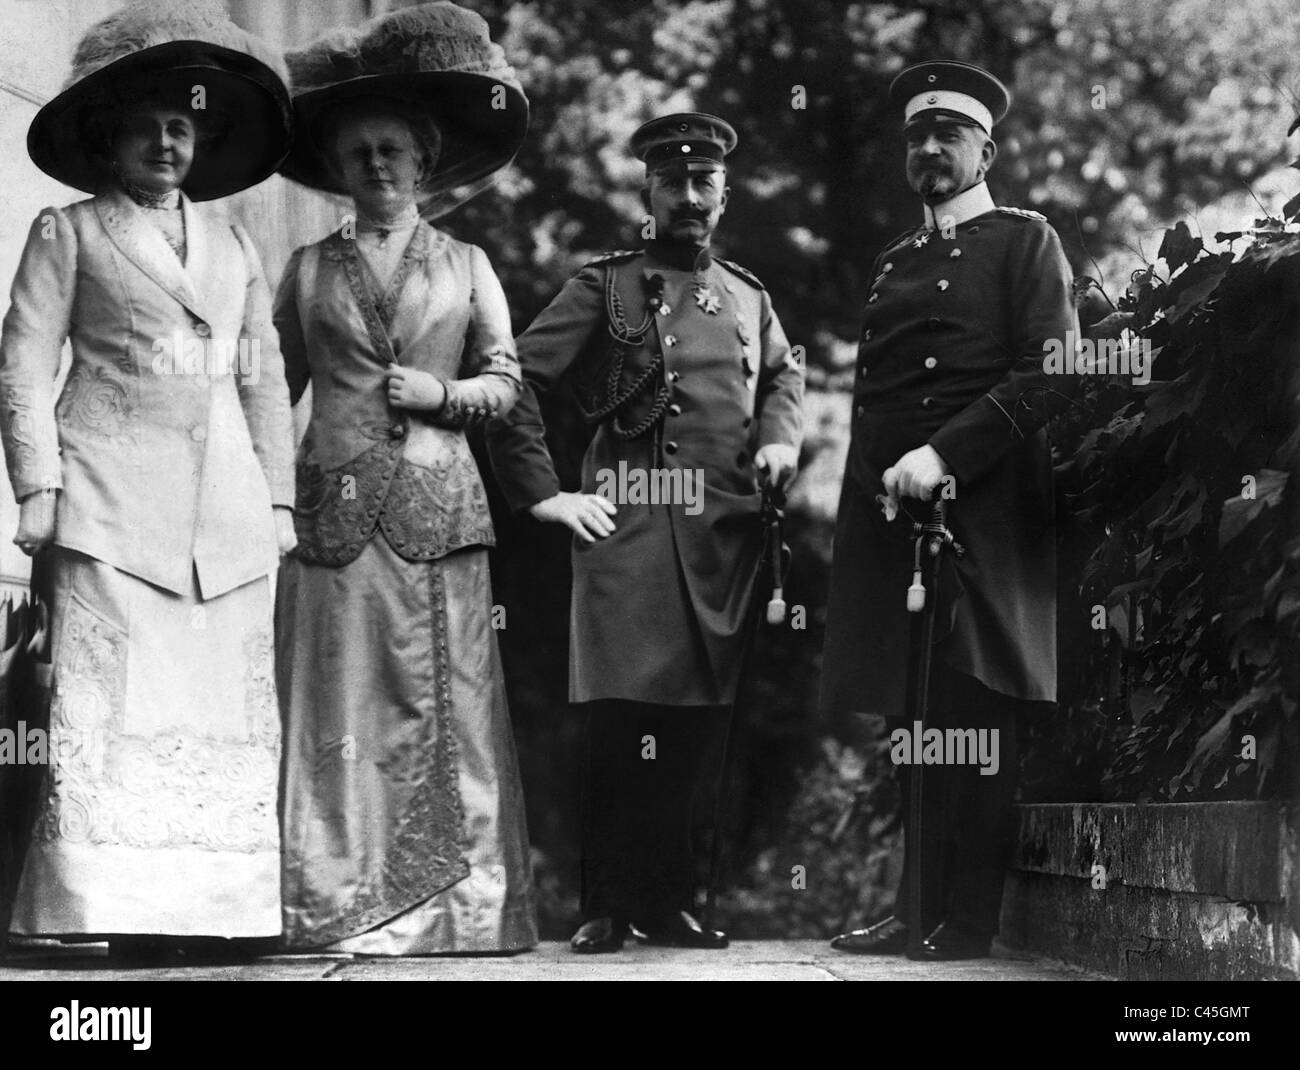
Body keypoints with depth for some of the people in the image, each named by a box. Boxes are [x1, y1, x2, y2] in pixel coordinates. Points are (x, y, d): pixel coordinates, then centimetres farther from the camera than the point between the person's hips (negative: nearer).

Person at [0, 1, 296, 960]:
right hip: (113, 503, -4)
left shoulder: (235, 248, 22)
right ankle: (122, 913, -11)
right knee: (113, 706, -11)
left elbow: (266, 381, 21)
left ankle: (216, 909, 0)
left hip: (227, 511, 4)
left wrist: (277, 502, 11)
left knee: (227, 712, -2)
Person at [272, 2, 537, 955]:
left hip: (438, 507, 0)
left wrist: (442, 392, -6)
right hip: (336, 507, 0)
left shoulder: (465, 266, 12)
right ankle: (344, 907, 0)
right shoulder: (310, 269, 13)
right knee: (341, 707, -4)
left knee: (443, 701, -3)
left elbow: (506, 383, 12)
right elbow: (275, 386, 13)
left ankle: (456, 907, 0)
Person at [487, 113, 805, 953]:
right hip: (631, 527, -5)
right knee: (623, 717, -8)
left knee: (698, 725, 6)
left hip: (727, 534, 5)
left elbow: (785, 374, 35)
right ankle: (608, 908, 1)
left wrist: (781, 436, 14)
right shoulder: (607, 287, 3)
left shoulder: (748, 297, 18)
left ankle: (668, 901, 16)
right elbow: (515, 380, -2)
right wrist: (544, 494, -7)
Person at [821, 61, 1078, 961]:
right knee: (909, 718, 4)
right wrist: (881, 479, 6)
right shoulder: (895, 263, 23)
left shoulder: (1024, 241, 4)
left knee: (975, 715, -7)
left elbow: (1051, 375, -8)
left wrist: (945, 456, -15)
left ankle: (970, 919, -2)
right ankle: (919, 907, 10)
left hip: (986, 513, -6)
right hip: (892, 515, 6)